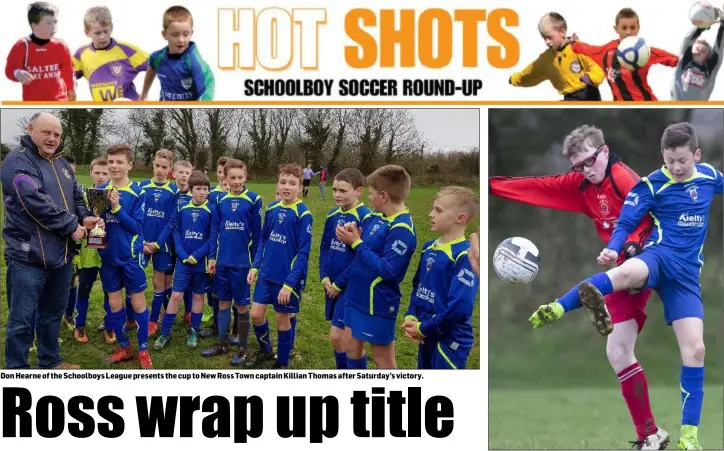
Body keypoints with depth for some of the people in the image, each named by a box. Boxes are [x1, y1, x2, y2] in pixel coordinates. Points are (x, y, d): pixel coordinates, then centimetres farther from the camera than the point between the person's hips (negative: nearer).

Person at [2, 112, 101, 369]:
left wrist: (84, 217, -2)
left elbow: (76, 196, 22)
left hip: (61, 253, 8)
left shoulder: (61, 163, 14)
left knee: (53, 312, 19)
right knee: (22, 317, -3)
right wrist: (71, 225, -17)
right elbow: (35, 201, -23)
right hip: (28, 254, -8)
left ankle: (50, 361, 33)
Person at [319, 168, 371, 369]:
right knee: (342, 336, 12)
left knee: (337, 336, -8)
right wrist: (325, 278, 0)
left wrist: (340, 284, -13)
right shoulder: (332, 215, 7)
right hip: (331, 285, 7)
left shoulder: (364, 217, -16)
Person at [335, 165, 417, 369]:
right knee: (352, 346, 18)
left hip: (378, 303, -9)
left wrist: (356, 243, -21)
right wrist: (353, 236, -11)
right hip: (356, 295, 9)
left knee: (383, 358, 2)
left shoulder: (401, 229, -23)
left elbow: (386, 270, -26)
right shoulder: (375, 217, 3)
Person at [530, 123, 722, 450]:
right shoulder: (651, 185, -3)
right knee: (628, 272, -43)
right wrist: (612, 249, -24)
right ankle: (556, 309, -58)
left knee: (695, 349, -7)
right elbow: (625, 223, -6)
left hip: (686, 272, 4)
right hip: (659, 255, -4)